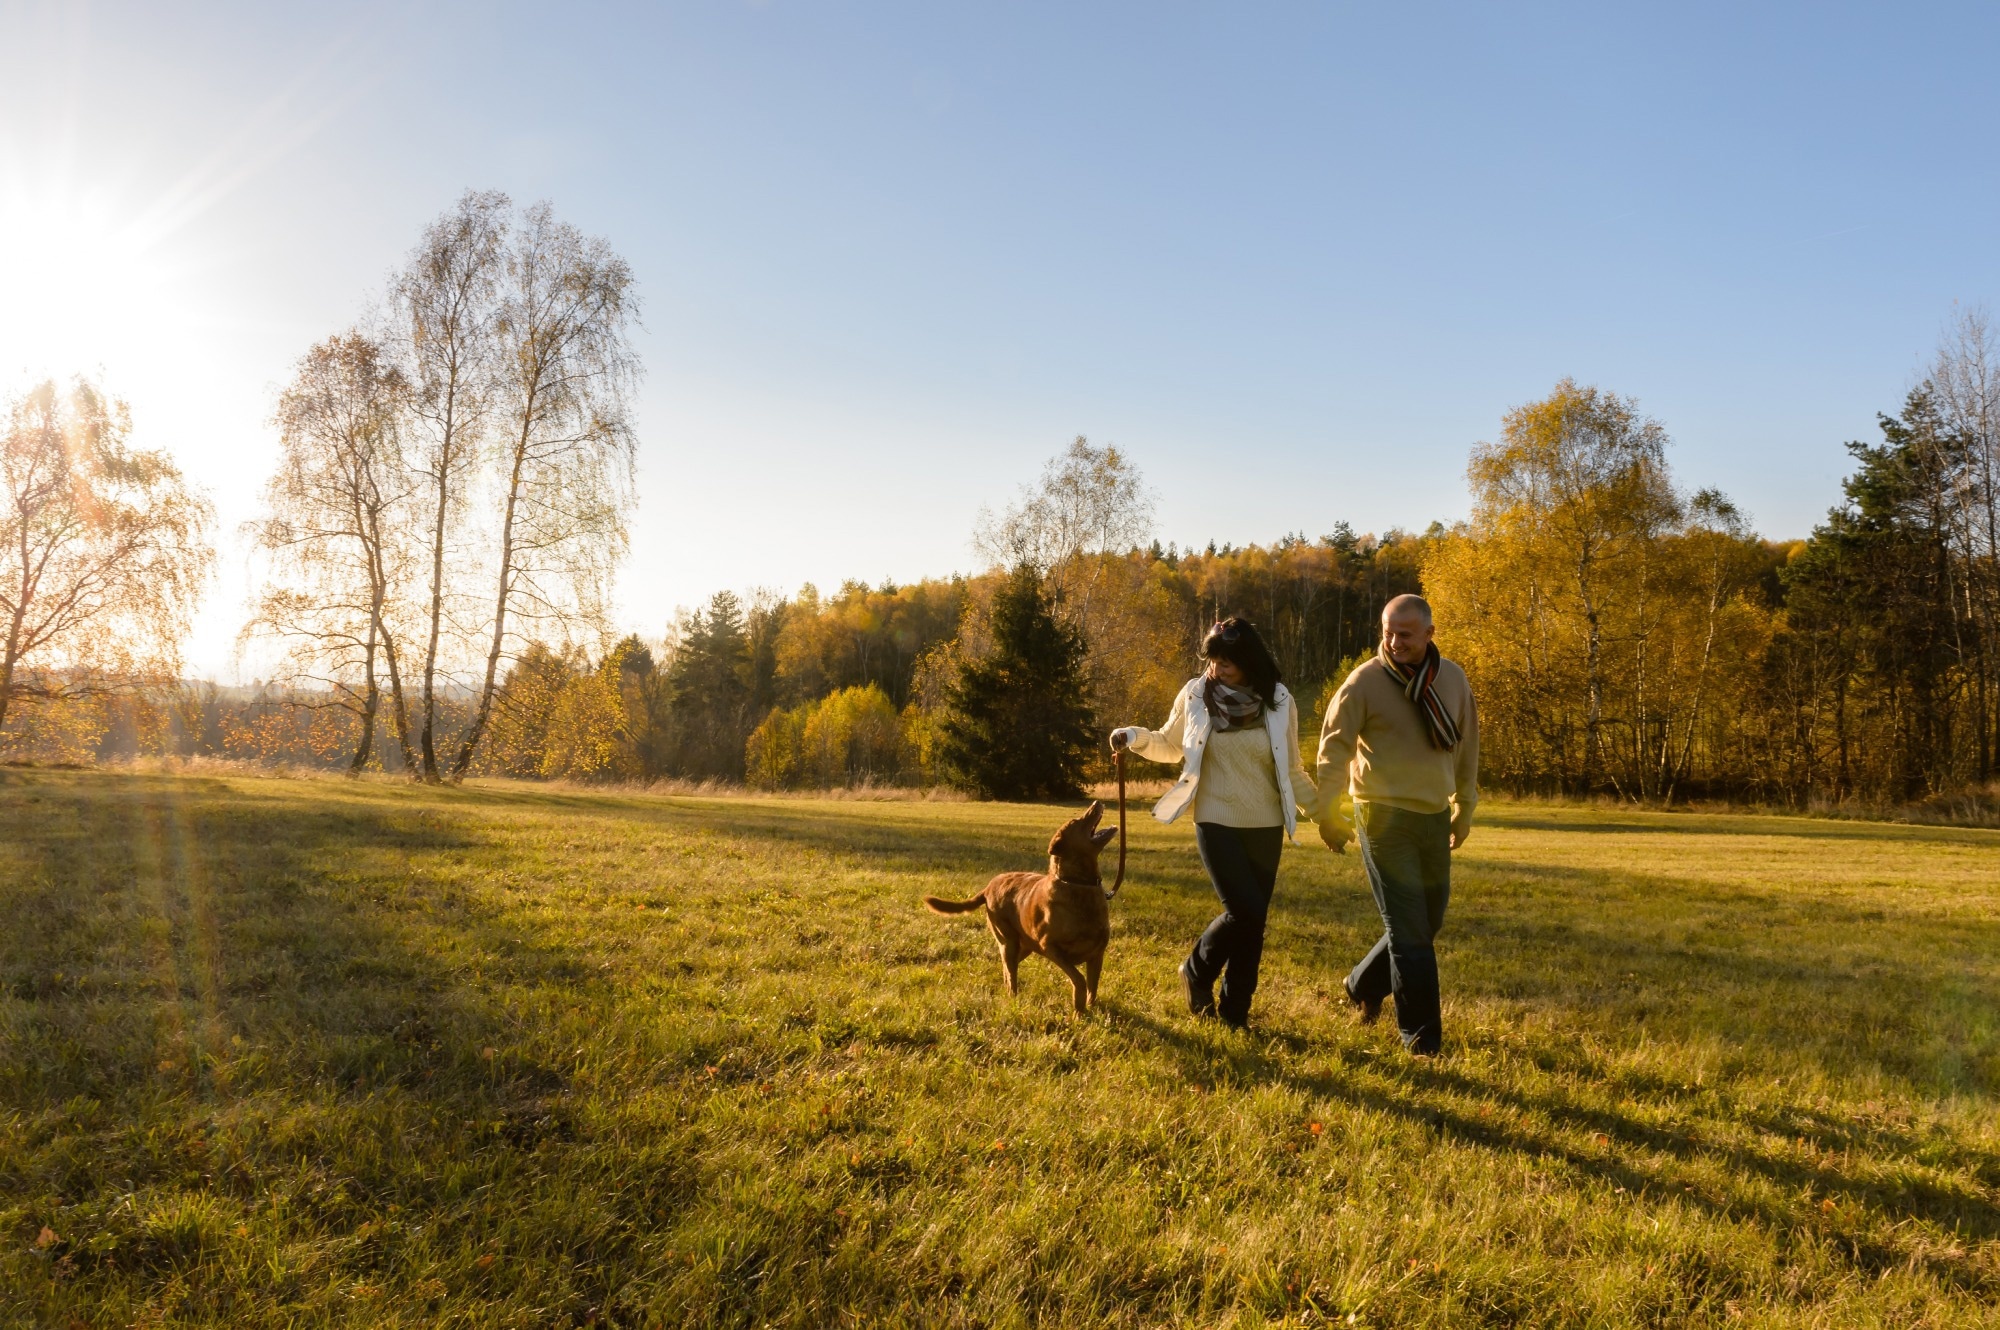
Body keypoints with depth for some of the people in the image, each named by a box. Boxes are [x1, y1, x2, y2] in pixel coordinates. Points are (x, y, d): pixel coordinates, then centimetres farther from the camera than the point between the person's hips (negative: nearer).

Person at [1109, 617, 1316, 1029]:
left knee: (1254, 919, 5)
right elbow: (1170, 746, 10)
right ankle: (1197, 971, 15)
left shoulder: (1279, 702, -3)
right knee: (1244, 911, -13)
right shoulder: (1195, 695, -5)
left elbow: (1293, 772, 7)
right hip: (1217, 823, -2)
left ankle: (1235, 1011, 21)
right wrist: (1137, 737, -9)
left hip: (1266, 827, 2)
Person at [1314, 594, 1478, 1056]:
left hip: (1436, 816, 6)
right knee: (1410, 930, -4)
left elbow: (1467, 746, 14)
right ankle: (1421, 1036, 5)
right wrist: (1328, 815, -9)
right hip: (1385, 817, -5)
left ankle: (1363, 987, 35)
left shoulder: (1453, 679, 4)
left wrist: (1465, 808, 16)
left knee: (1427, 921, 14)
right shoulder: (1364, 681, -10)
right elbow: (1334, 748, -7)